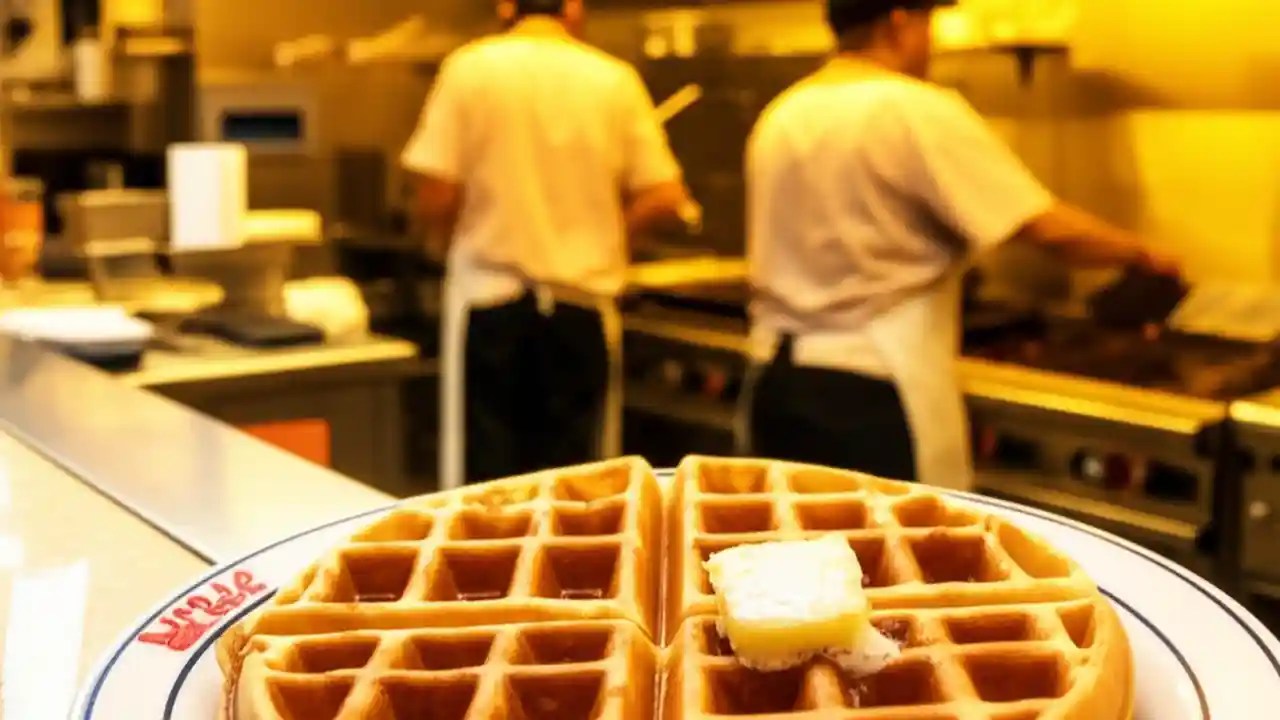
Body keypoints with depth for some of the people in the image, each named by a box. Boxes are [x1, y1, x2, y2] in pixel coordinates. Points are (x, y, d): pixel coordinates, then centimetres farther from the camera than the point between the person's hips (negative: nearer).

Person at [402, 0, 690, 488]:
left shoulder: (470, 68, -2)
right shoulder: (614, 79, 2)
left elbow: (436, 198, -7)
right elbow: (665, 199, -1)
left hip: (491, 301, -1)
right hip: (582, 305, 1)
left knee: (485, 481, 6)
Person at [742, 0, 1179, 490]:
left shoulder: (782, 116, 9)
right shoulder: (919, 113, -11)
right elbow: (1053, 229, -11)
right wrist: (1142, 255, 4)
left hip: (777, 379, 7)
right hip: (869, 392, -7)